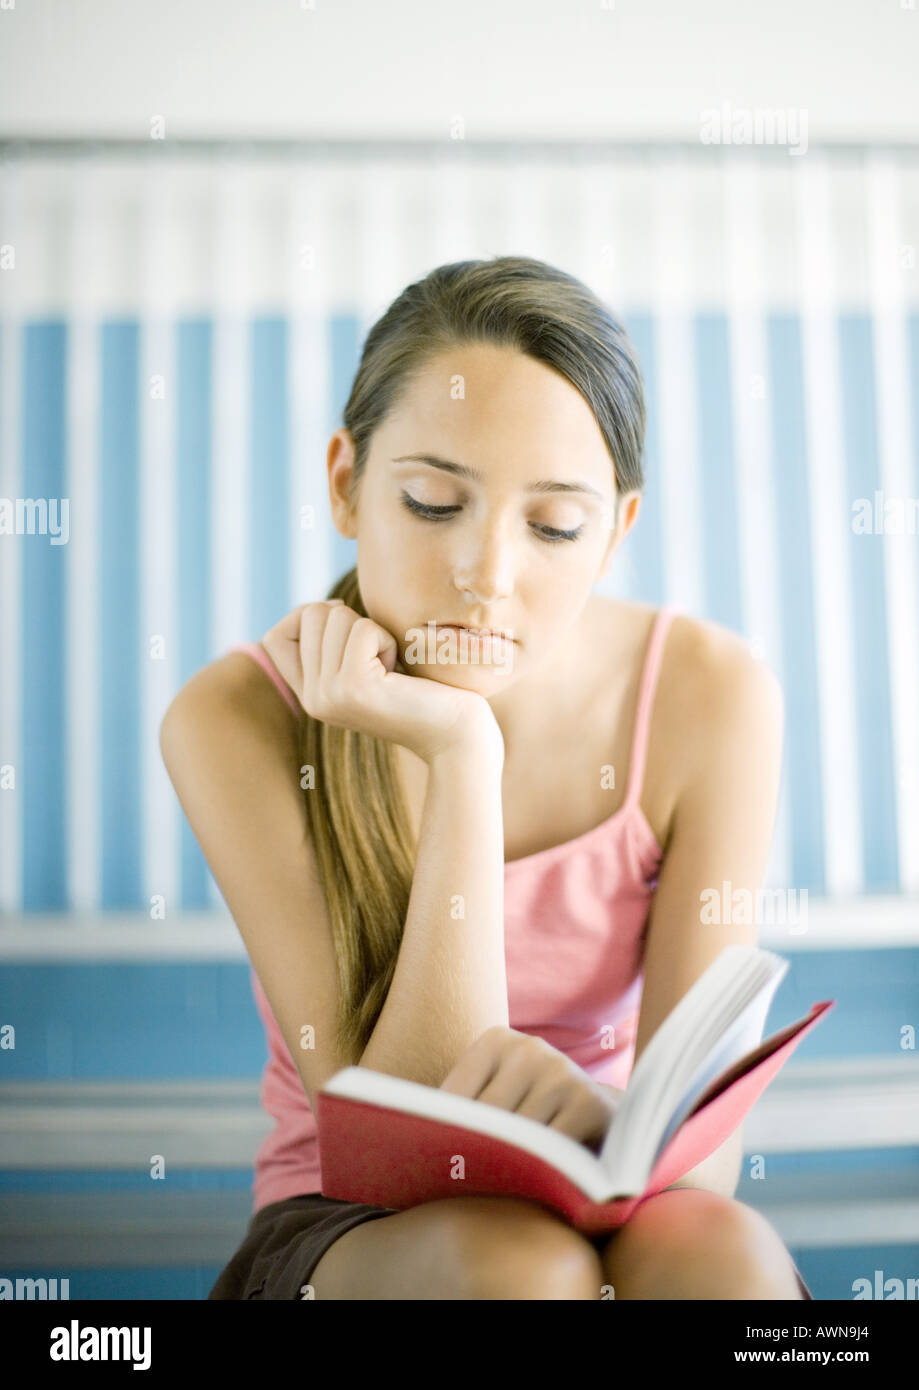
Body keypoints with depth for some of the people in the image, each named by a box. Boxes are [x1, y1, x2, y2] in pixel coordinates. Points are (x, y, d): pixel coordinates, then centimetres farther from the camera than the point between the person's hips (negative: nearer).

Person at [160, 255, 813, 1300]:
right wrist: (460, 758, -28)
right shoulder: (235, 721, -17)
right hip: (347, 1225, -1)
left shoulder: (709, 697, -13)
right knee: (517, 1263, -34)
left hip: (618, 1209, 2)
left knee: (721, 1256, -32)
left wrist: (601, 1109, -38)